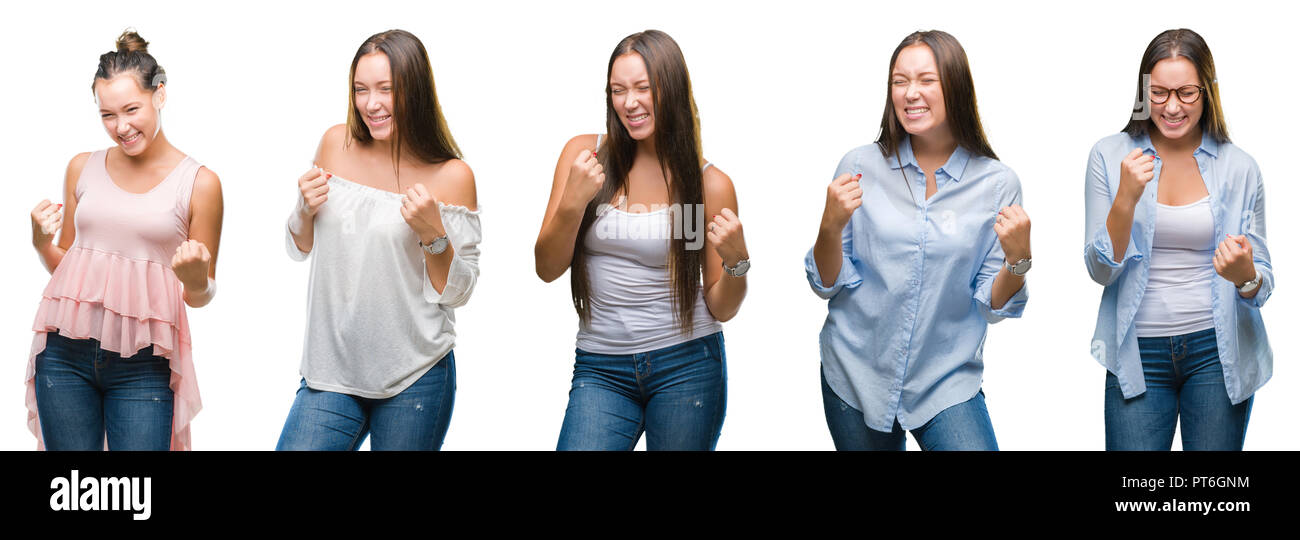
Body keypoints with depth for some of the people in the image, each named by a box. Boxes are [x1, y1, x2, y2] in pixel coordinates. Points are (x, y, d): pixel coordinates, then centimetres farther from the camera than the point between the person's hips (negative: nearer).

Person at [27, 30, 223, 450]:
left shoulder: (199, 183, -1)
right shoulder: (83, 169, 9)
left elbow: (200, 297, 5)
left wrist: (195, 277, -17)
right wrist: (41, 242, -3)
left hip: (143, 366, -3)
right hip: (66, 353, 3)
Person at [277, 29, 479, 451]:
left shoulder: (452, 177, -6)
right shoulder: (336, 145, 3)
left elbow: (458, 293, -3)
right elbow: (299, 249, 15)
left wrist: (433, 233, -18)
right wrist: (305, 210, -5)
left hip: (415, 379, -2)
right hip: (331, 370, 3)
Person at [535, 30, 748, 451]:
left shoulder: (709, 183, -3)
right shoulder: (585, 155, 1)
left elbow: (721, 309, 2)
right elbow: (547, 269, 0)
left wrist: (736, 261, -17)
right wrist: (573, 203, -15)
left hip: (686, 365, -1)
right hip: (601, 368, 1)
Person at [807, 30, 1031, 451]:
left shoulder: (996, 184, -5)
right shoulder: (860, 167, -3)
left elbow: (993, 306, -1)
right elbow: (827, 285, 0)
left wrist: (1018, 258, -19)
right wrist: (831, 225, -17)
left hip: (948, 381, -1)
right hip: (856, 375, 1)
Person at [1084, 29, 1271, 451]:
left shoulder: (1238, 168, 1)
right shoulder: (1110, 156, -1)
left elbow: (1262, 285, 4)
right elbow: (1101, 271, -5)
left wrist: (1246, 276, -20)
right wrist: (1127, 197, -20)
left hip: (1216, 351, 1)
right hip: (1139, 353, -1)